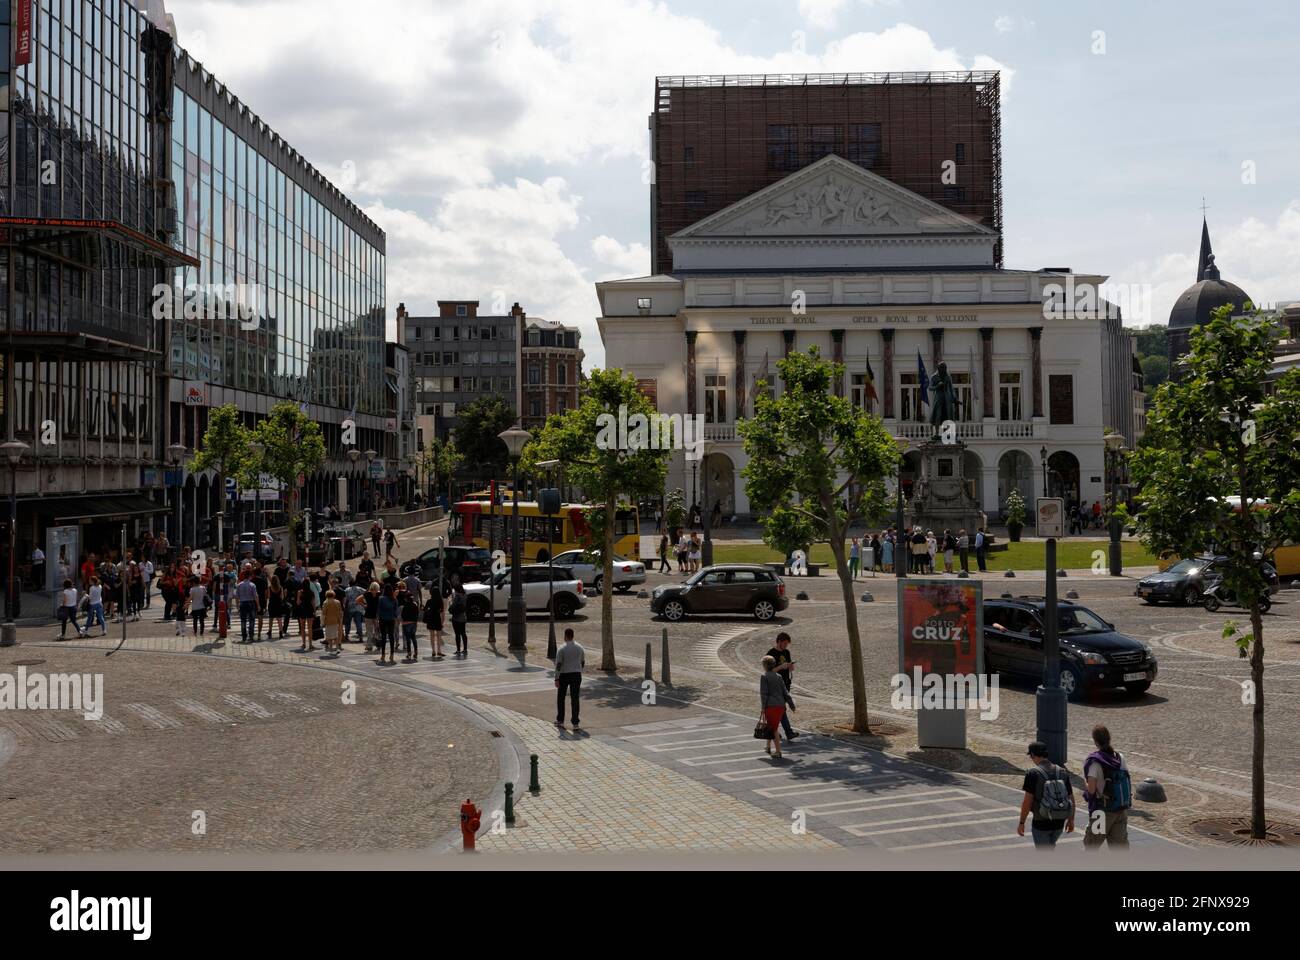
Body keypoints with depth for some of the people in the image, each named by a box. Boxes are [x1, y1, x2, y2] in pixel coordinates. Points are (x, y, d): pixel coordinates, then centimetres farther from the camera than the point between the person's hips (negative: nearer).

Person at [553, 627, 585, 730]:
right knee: (574, 699, 3)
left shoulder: (561, 649, -12)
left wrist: (556, 679, -13)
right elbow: (583, 663, 12)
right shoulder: (580, 647, 2)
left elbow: (558, 665, -15)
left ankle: (560, 721, 20)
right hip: (576, 675, 3)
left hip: (564, 675, -3)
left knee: (560, 698, 16)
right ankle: (575, 723, -3)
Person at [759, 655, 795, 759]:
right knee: (774, 727, 18)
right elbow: (785, 692, 11)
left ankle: (778, 752, -5)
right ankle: (768, 747, 28)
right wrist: (791, 704, 16)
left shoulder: (764, 677, -4)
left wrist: (763, 708, -11)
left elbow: (764, 693, -11)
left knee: (774, 729, 0)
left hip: (771, 706, -5)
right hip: (781, 705, 5)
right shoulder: (778, 676, 11)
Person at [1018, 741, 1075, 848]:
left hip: (1041, 823, -5)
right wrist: (1071, 819, 19)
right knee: (1050, 847, 28)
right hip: (1059, 822, 5)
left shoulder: (1033, 773, -13)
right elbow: (1071, 798, 7)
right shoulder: (1062, 772, 3)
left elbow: (1027, 801, -15)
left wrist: (1021, 823, -8)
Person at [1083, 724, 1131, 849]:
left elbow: (1091, 789, -20)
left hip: (1103, 810, -5)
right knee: (1120, 845, 9)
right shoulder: (1120, 757, 1)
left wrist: (1085, 783, 1)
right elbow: (1127, 782, 6)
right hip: (1122, 810, 5)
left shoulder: (1095, 761, -16)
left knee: (1091, 844, 13)